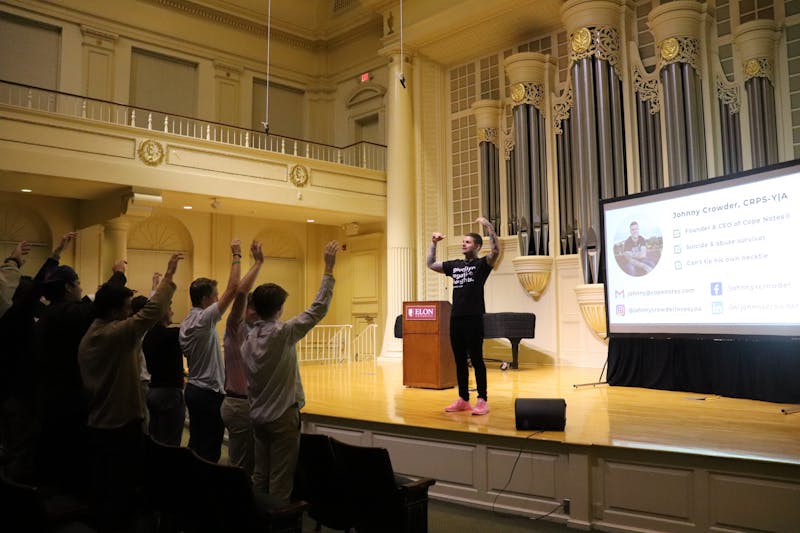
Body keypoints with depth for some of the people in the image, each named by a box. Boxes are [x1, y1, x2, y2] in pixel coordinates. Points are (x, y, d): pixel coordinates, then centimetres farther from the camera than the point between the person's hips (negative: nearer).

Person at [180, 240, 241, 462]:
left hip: (193, 389, 9)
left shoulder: (186, 323, 10)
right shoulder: (205, 319, -18)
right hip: (209, 392, -9)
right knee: (210, 448, -1)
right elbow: (232, 288, -23)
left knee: (196, 443, 15)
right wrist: (236, 256, -15)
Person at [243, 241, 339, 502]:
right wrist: (328, 269, -12)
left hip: (258, 416, 7)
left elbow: (248, 383, 10)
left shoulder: (248, 340, 3)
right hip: (283, 416, -7)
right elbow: (318, 308, -16)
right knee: (280, 481, 0)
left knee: (260, 477, 14)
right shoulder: (283, 333, -16)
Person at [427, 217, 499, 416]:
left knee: (476, 360, -4)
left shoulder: (482, 264, -1)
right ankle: (463, 399, 18)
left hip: (474, 319, -6)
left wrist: (488, 226, -24)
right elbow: (431, 264, 23)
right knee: (460, 360, 10)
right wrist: (433, 243, 15)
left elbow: (496, 250, -20)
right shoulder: (455, 265, 16)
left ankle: (482, 401, 2)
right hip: (455, 318, 6)